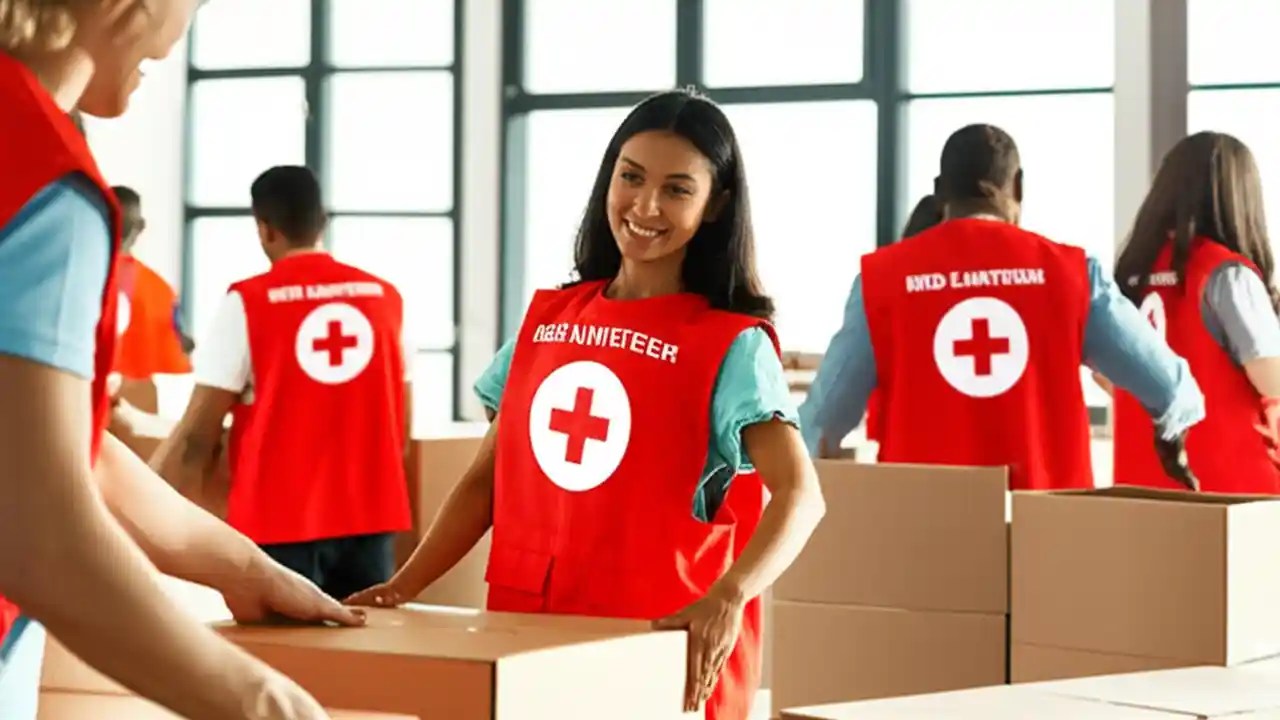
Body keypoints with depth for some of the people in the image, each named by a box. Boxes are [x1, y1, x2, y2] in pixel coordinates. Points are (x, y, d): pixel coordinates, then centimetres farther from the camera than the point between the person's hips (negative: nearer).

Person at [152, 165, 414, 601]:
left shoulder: (248, 303, -6)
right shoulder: (385, 298, 6)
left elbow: (199, 434, -7)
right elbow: (402, 430, 10)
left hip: (279, 521, -4)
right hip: (368, 516, 4)